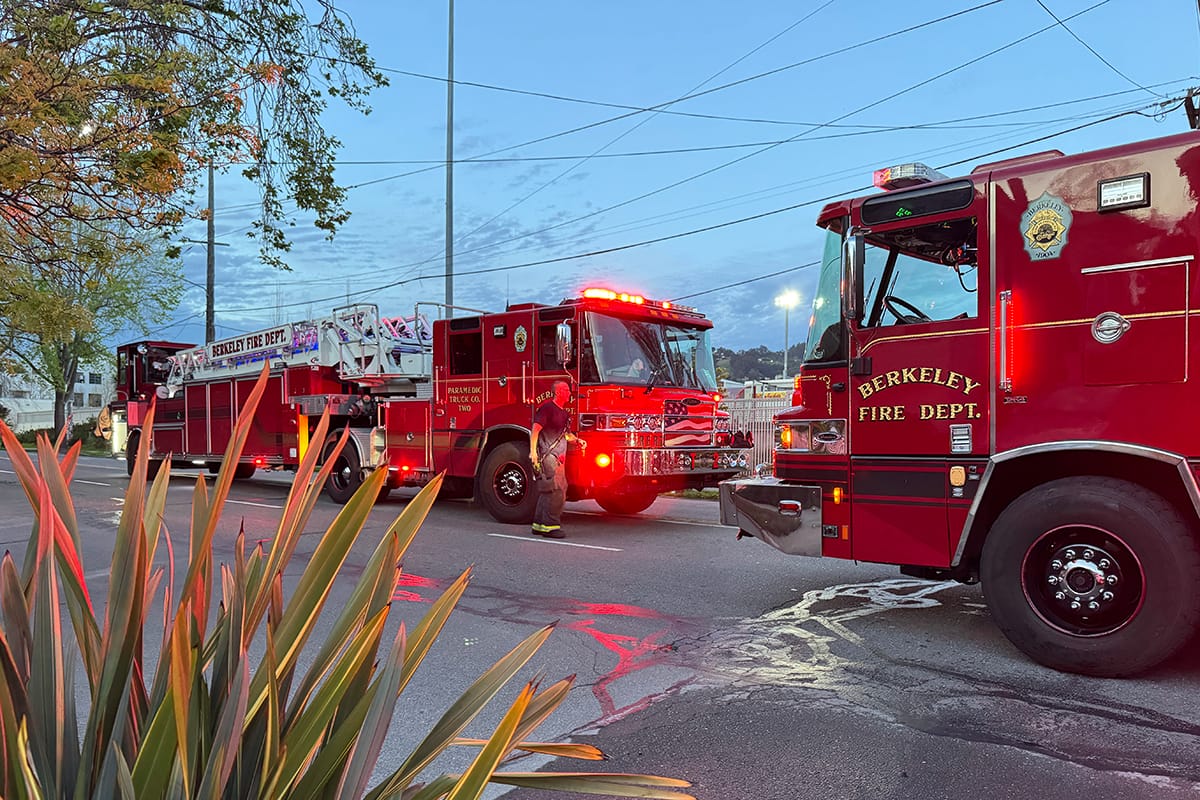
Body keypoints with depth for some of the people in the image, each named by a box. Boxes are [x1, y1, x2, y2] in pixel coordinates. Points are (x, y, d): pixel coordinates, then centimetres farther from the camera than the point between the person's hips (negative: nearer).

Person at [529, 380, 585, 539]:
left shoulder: (563, 411, 18)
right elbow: (535, 430, -16)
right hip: (547, 456, -10)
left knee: (548, 491, 12)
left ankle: (539, 524, 19)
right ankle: (550, 526, -10)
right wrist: (533, 451, -24)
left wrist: (577, 439, 13)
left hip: (558, 457, 10)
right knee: (555, 490, -13)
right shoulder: (547, 408, -10)